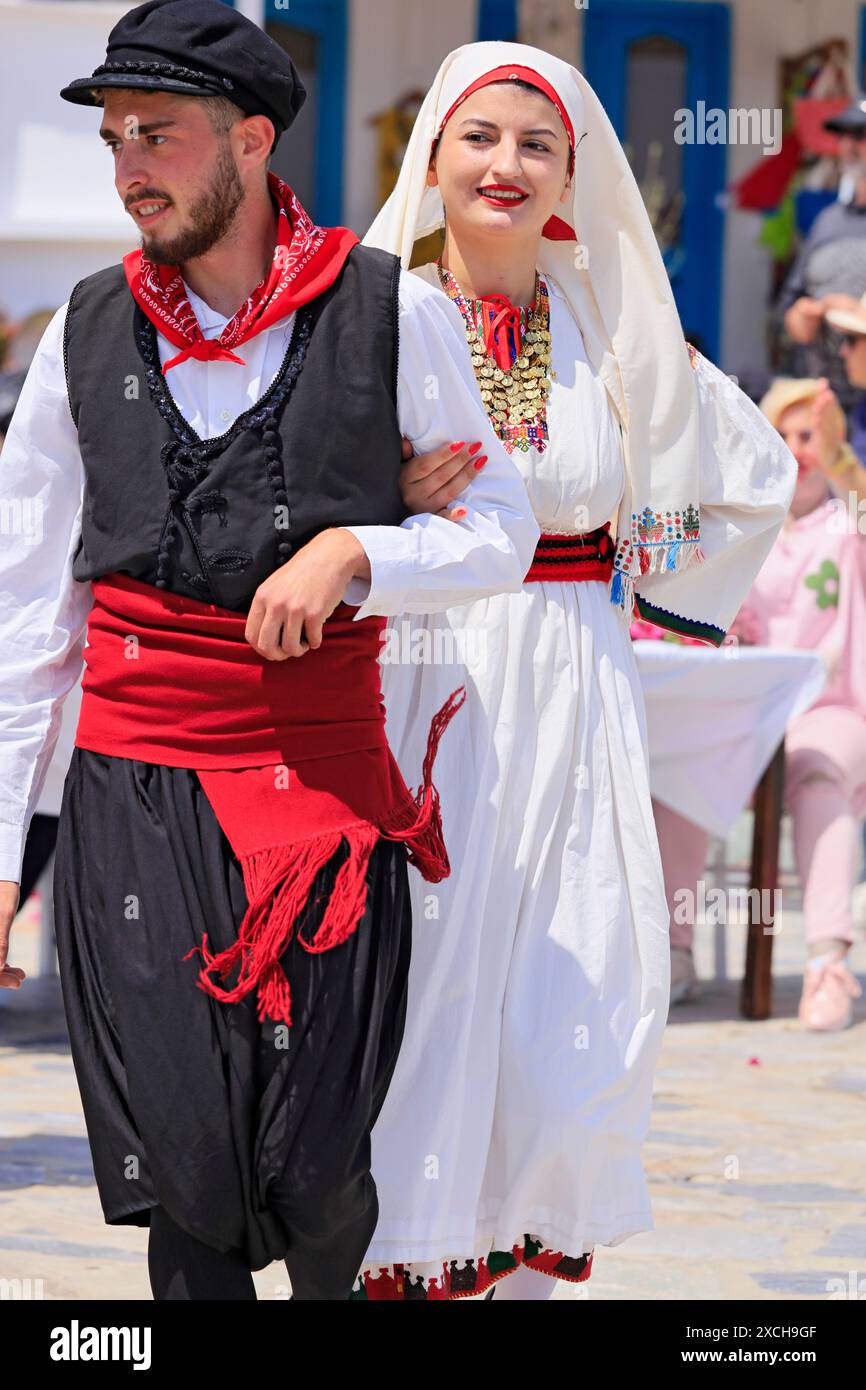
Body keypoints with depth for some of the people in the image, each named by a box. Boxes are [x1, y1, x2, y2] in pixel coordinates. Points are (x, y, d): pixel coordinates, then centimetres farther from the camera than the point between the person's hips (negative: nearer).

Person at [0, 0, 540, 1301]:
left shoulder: (392, 315, -1)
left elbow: (503, 532, 7)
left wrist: (352, 551, -13)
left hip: (324, 780, -2)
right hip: (134, 790, 2)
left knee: (315, 1179, -4)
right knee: (184, 1176, -5)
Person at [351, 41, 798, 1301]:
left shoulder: (614, 332, 7)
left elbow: (757, 472, 21)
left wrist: (655, 597, 15)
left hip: (569, 704, 2)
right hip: (408, 683, -2)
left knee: (581, 995, -3)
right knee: (420, 974, -7)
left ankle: (530, 1260, 10)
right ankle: (407, 1262, 2)